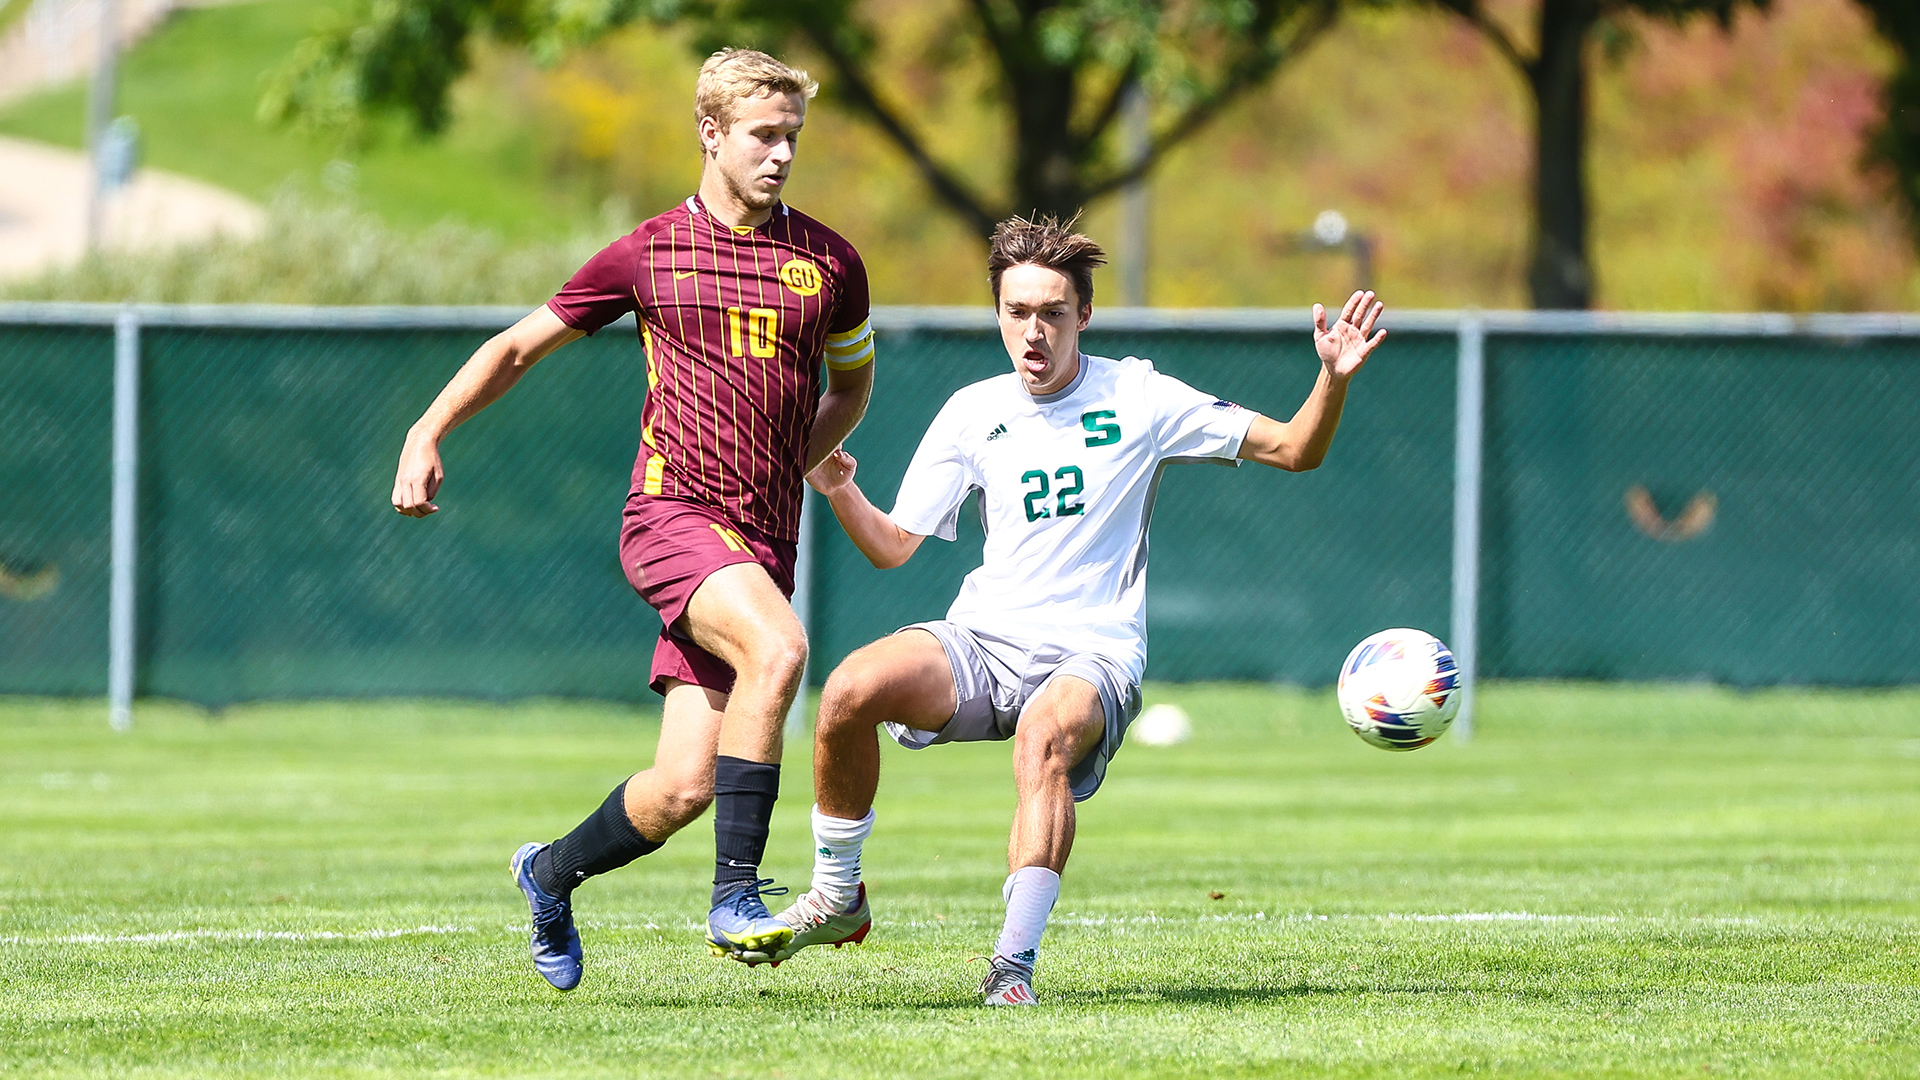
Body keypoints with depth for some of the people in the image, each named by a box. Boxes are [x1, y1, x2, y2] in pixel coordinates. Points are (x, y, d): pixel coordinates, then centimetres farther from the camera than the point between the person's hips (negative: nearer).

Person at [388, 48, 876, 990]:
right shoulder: (648, 254, 4)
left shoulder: (829, 262, 9)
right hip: (670, 514, -3)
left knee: (683, 790, -3)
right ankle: (735, 899, -28)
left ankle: (551, 872, 28)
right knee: (778, 646, -33)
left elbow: (851, 384, 28)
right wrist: (427, 433, 2)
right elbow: (520, 345, 12)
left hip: (761, 541, 3)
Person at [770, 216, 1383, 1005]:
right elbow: (892, 546, 12)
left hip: (1093, 652, -3)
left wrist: (1333, 381, -15)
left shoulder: (1136, 398, 2)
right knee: (851, 689, -26)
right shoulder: (973, 413, 9)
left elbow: (1293, 451, 4)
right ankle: (838, 899, -5)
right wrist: (840, 492, -7)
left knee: (1045, 733, -39)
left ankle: (1015, 963, -39)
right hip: (983, 639, 3)